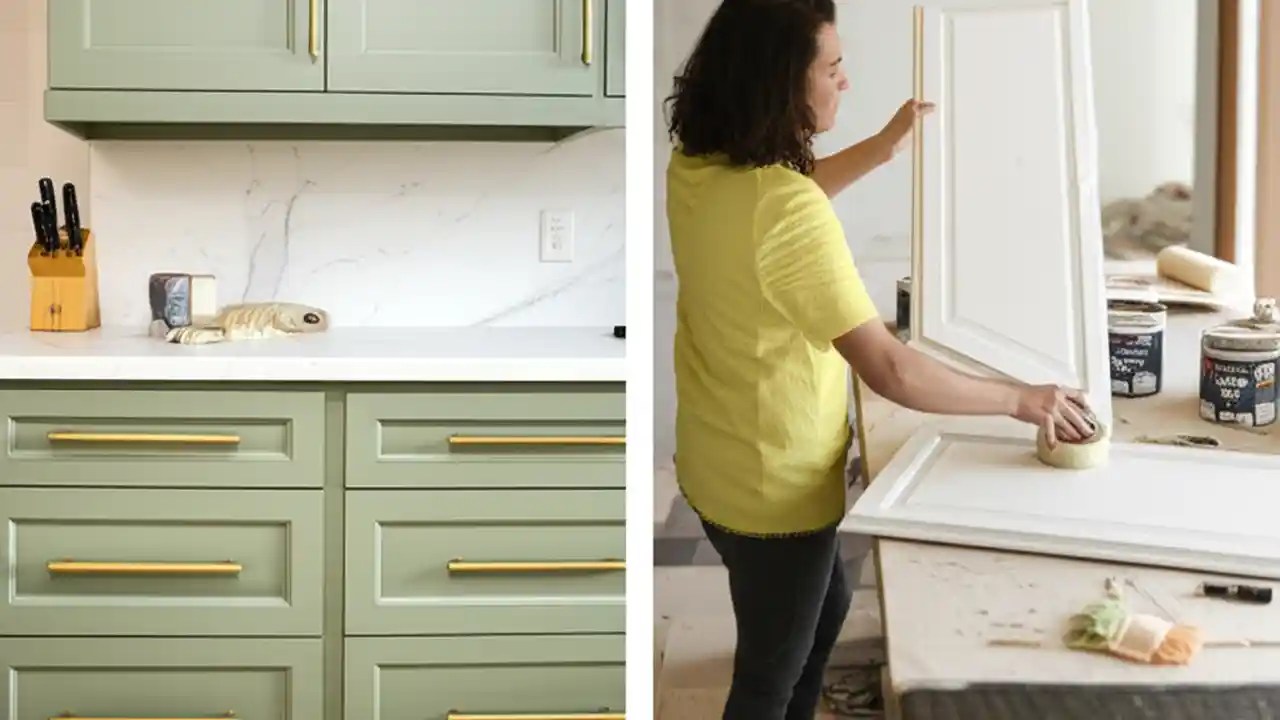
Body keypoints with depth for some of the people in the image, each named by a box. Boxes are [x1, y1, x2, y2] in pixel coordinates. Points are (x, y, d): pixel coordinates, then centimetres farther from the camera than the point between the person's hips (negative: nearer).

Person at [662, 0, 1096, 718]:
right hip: (773, 484, -9)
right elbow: (890, 370, -29)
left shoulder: (694, 165, -5)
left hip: (718, 459, 9)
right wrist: (1022, 400, -17)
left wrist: (885, 146, 15)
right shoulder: (791, 214, -32)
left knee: (828, 604, 31)